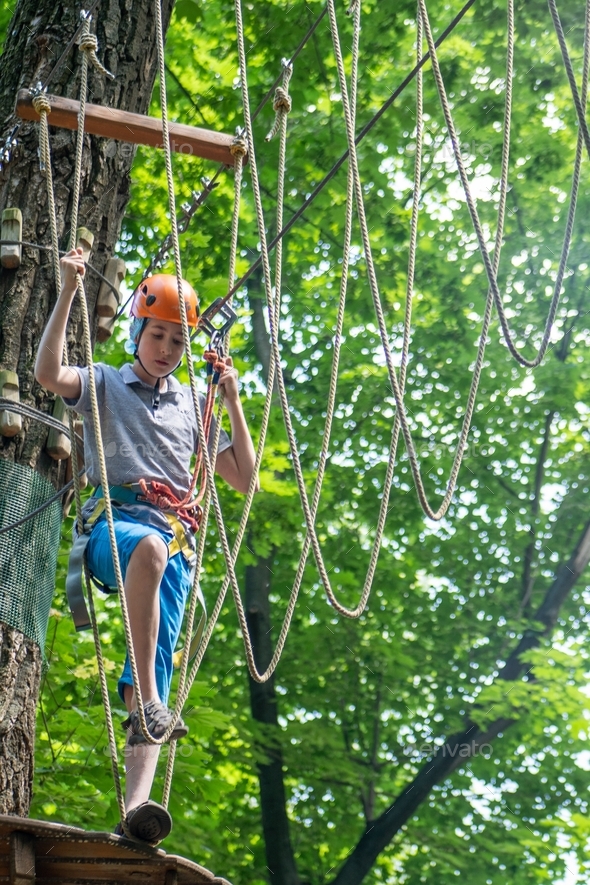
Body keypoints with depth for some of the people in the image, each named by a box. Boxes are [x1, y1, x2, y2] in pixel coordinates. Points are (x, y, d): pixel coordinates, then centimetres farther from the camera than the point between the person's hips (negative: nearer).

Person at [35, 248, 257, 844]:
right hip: (114, 523, -3)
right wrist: (68, 292, -7)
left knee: (157, 673, -17)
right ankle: (146, 702, -44)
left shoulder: (192, 407, 27)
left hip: (175, 543, 3)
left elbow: (243, 479, 22)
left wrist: (233, 401, 16)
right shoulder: (105, 385, 19)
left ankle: (137, 804, -32)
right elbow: (47, 374, -4)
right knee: (149, 545, -42)